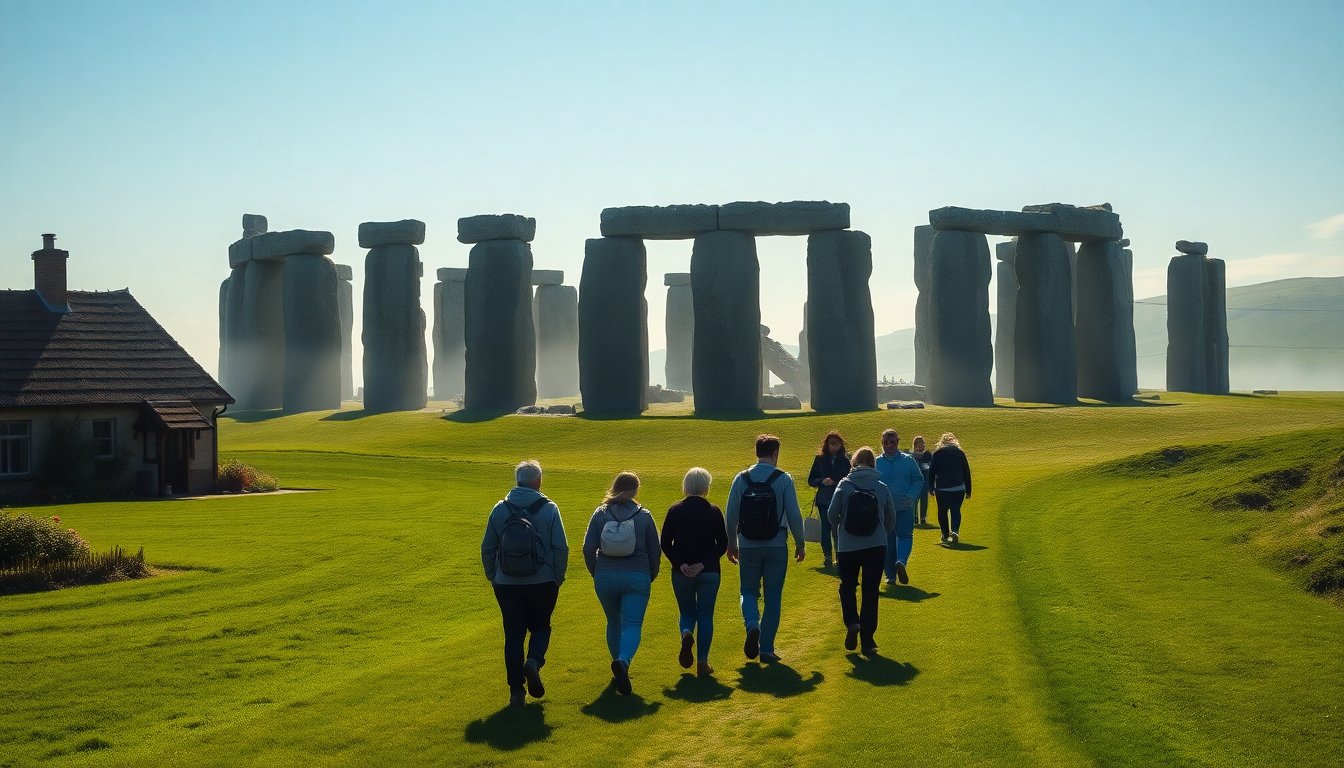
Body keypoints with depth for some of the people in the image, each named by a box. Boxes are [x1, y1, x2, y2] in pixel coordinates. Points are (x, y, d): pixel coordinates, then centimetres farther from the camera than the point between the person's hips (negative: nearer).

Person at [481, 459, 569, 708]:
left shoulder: (500, 509, 0)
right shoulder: (549, 509, -6)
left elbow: (487, 548, 4)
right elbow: (561, 548, -7)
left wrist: (493, 577, 15)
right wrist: (558, 578, 5)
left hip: (507, 585, 1)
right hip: (542, 584, -1)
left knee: (513, 635, 8)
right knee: (540, 626, 19)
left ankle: (516, 691, 6)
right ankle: (534, 661, -9)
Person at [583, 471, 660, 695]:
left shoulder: (600, 514, 1)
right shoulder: (643, 516, 0)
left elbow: (588, 548, -2)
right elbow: (655, 551, 3)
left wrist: (596, 573, 12)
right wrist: (650, 576, 18)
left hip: (605, 578, 2)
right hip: (636, 578, -2)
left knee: (614, 623, 19)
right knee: (632, 625, -4)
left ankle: (620, 669, 27)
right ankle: (623, 661, -30)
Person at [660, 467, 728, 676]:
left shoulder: (675, 510, -1)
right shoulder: (714, 512, -4)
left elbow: (666, 544, -5)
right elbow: (722, 544, -7)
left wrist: (680, 564, -8)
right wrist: (703, 564, -9)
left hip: (681, 573, 1)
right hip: (709, 573, -1)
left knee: (687, 612, 17)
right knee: (705, 616, 9)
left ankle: (686, 634, -15)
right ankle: (702, 662, 6)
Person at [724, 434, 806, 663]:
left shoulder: (741, 479, 0)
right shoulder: (783, 479, -6)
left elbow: (731, 515, 1)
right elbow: (794, 515, -5)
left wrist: (731, 544, 13)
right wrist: (800, 544, 7)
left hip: (748, 547, 1)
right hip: (777, 547, -1)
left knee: (749, 591, 15)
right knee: (773, 597, 9)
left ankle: (752, 625, -13)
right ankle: (767, 648, 9)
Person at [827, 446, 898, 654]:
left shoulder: (844, 485, -4)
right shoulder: (882, 487, 1)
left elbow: (832, 514, -6)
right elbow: (891, 518, 9)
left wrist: (839, 529, 15)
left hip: (847, 547, -1)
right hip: (876, 546, 1)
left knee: (847, 586, 19)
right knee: (870, 592, 8)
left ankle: (852, 623, -3)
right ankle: (867, 640, 7)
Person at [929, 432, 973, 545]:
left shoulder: (937, 453, 3)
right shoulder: (960, 453, 8)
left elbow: (931, 472, 2)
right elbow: (966, 472, 9)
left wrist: (931, 488, 8)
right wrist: (968, 490, 14)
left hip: (941, 488, -1)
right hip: (958, 488, 1)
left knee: (942, 511, 13)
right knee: (956, 511, 3)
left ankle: (945, 535, 15)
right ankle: (955, 531, -19)